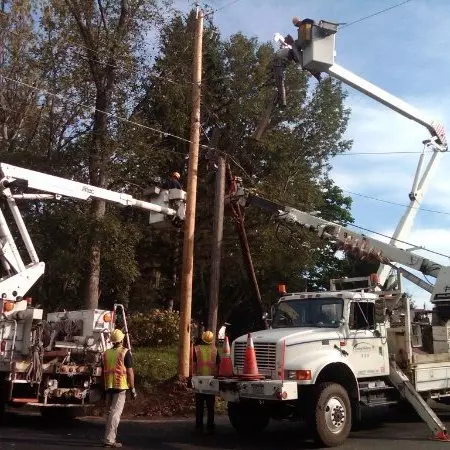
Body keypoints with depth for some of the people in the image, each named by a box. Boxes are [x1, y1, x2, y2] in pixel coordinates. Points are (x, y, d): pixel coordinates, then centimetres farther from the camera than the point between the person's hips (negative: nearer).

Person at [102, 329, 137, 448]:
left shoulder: (106, 353, 9)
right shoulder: (125, 352, -7)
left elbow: (104, 372, 14)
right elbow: (130, 371, -8)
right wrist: (133, 389, -3)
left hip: (109, 387, 6)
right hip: (120, 386, -5)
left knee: (110, 412, 17)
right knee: (116, 413, -5)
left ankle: (109, 437, 22)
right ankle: (110, 440, -9)